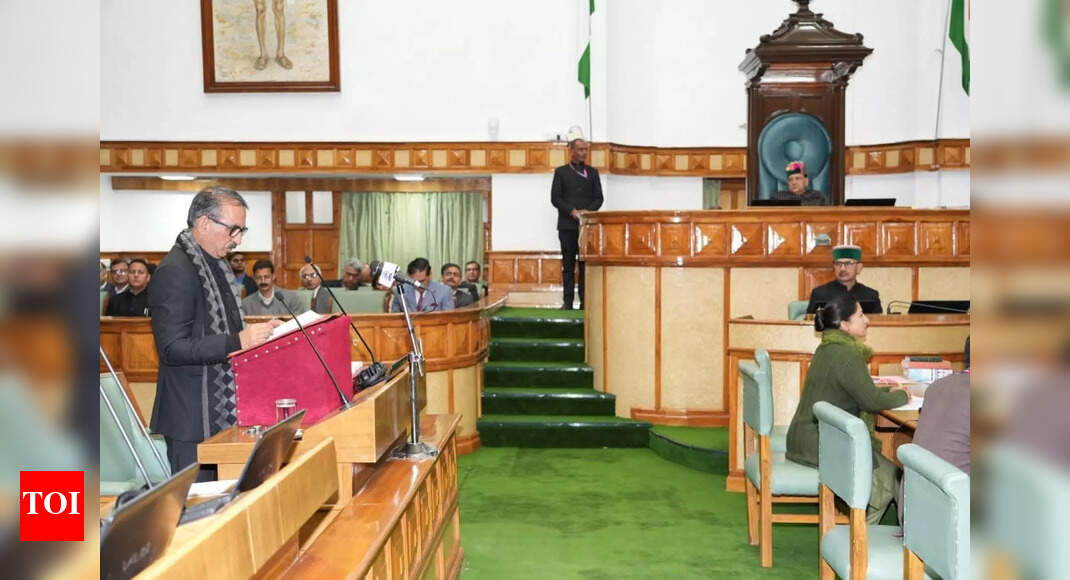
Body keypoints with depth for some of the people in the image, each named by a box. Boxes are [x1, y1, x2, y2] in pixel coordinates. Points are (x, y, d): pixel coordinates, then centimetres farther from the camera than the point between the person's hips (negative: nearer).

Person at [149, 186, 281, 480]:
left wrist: (256, 334, 8)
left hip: (221, 410, 9)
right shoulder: (175, 271, -17)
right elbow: (172, 349, -22)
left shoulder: (215, 265, 14)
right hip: (193, 419, -9)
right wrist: (238, 341, -28)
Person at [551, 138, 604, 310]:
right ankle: (567, 301, 2)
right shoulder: (561, 172, 8)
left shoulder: (592, 172, 14)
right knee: (568, 264, 0)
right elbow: (555, 198, 1)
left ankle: (585, 301, 1)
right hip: (567, 225, -1)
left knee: (586, 264, -2)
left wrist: (588, 211, -9)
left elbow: (598, 198, 9)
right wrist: (572, 211, -11)